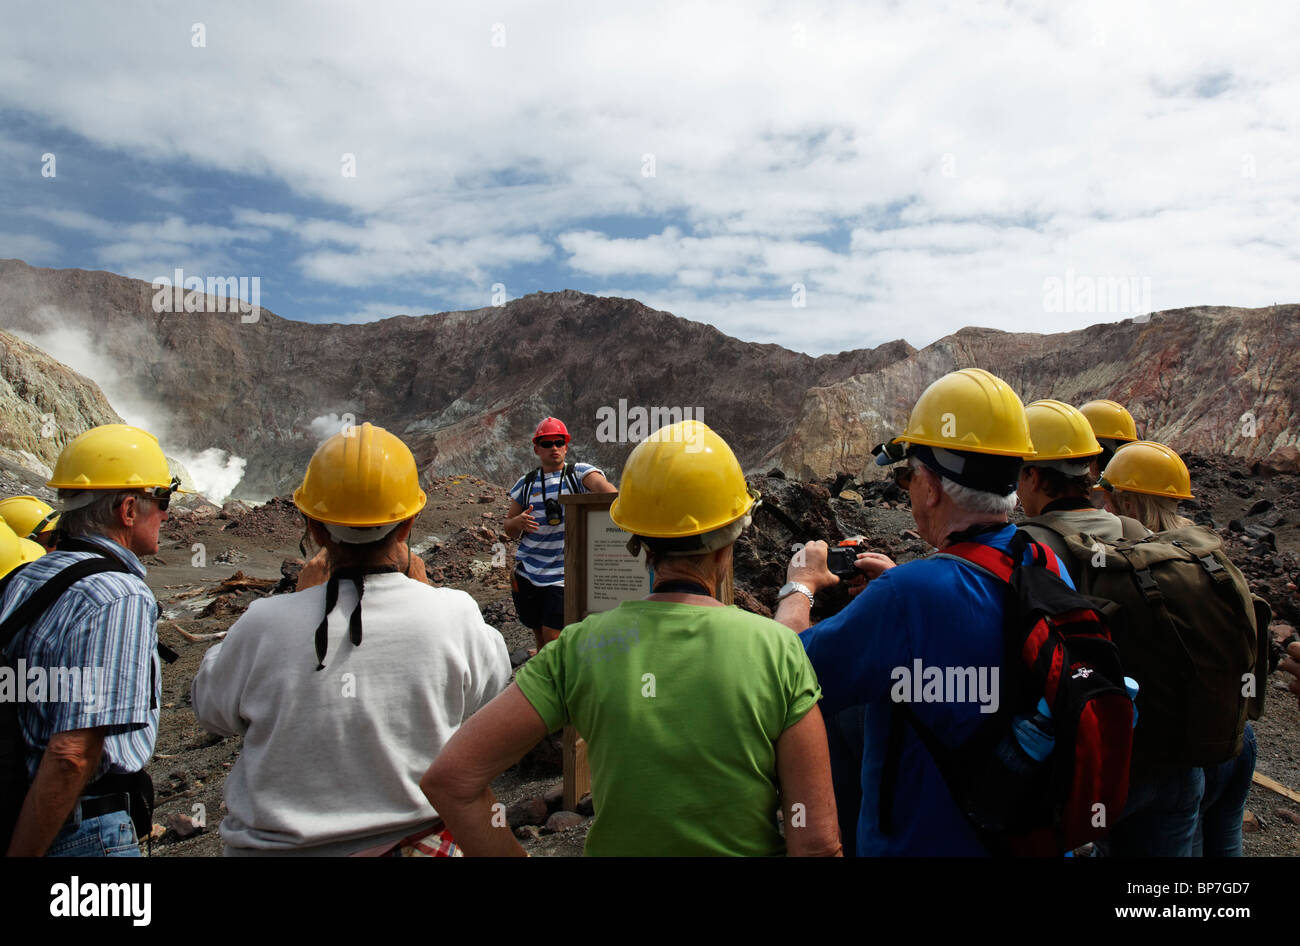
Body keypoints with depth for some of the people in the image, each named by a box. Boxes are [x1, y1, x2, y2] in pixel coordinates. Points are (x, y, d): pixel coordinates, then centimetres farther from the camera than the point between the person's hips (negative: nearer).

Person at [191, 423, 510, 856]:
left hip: (278, 844, 2)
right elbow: (492, 690, 1)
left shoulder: (264, 626, -21)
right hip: (420, 839, -1)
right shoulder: (454, 618, -21)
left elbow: (212, 711, 0)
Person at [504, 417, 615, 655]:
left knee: (552, 638, -8)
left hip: (563, 575, -4)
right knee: (540, 637, 13)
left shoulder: (579, 473, -2)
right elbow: (509, 529, 14)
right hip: (527, 573, 4)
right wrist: (518, 523, -11)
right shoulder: (525, 483, 9)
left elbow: (601, 485, -23)